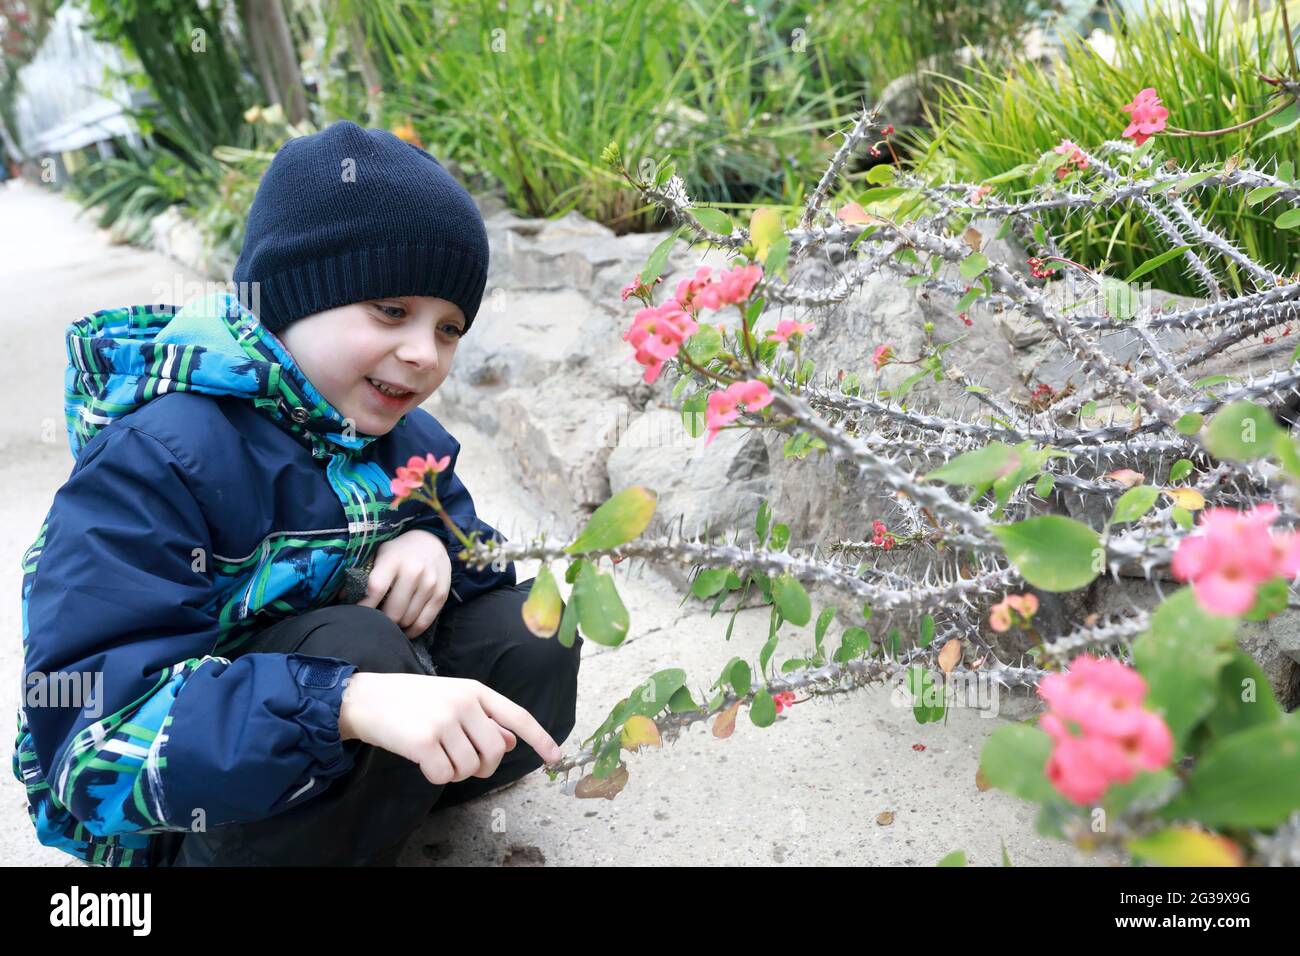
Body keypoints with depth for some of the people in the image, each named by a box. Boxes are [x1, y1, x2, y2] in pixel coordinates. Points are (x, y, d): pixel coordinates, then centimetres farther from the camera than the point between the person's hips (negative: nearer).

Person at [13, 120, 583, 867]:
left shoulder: (400, 433, -3)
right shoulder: (158, 458, -27)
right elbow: (90, 738, -35)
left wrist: (437, 544, -20)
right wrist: (344, 702, -49)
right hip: (150, 806, -6)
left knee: (532, 638, -10)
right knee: (354, 645, -34)